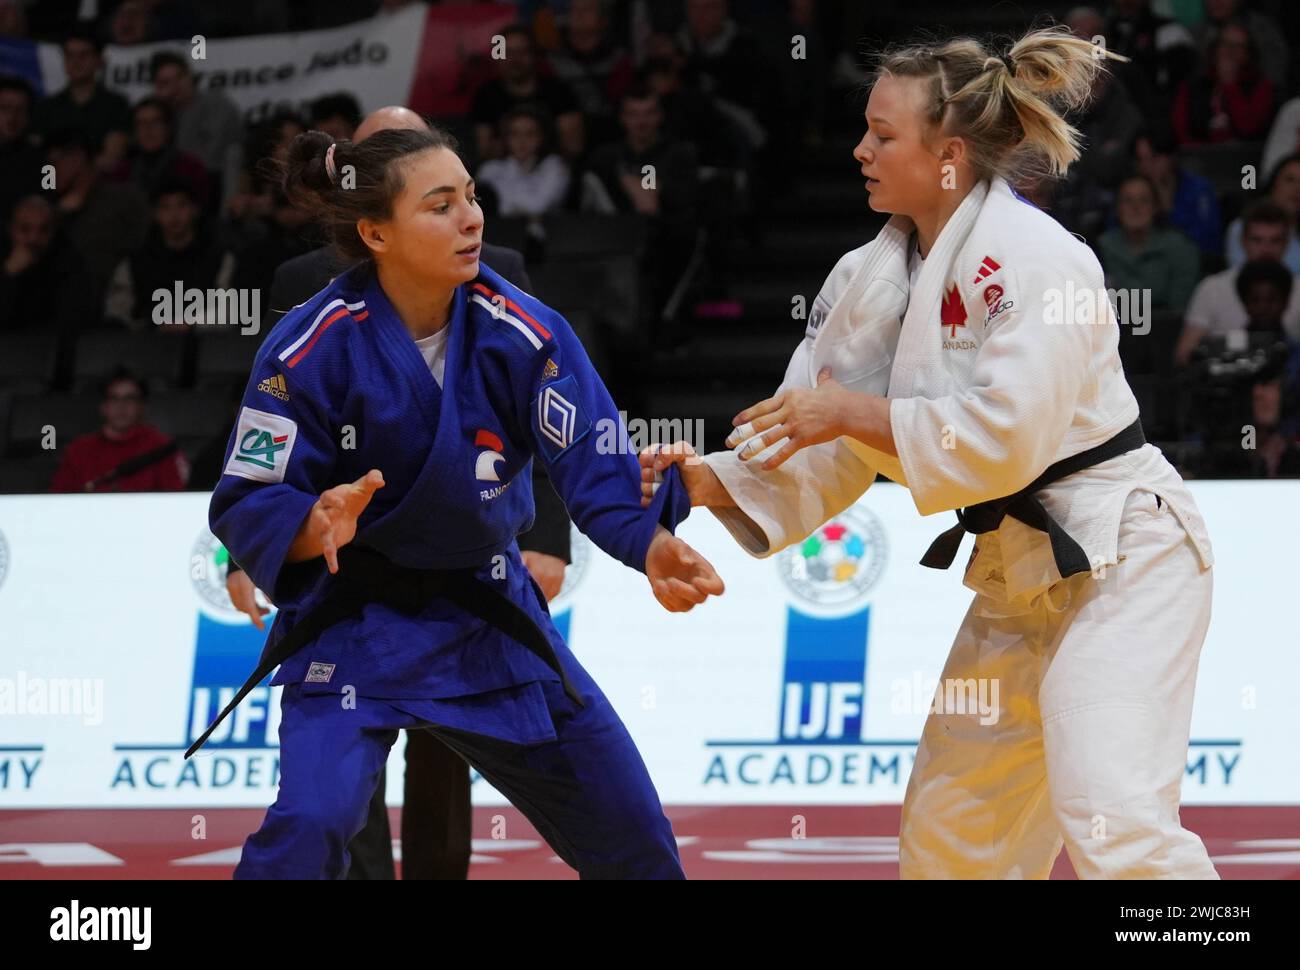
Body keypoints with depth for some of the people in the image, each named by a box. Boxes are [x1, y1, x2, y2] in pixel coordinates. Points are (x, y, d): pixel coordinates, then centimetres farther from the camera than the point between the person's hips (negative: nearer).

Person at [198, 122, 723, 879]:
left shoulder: (527, 333, -14)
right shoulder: (310, 349, -20)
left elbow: (595, 467, -21)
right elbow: (246, 506, -18)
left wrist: (650, 544, -41)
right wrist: (319, 525, -40)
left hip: (488, 618, 4)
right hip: (353, 627, -3)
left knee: (631, 831, 10)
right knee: (310, 823, -25)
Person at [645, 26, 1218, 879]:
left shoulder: (1034, 259, -20)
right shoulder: (887, 273, 4)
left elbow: (1002, 441, -28)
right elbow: (822, 455, 5)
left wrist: (852, 412, -21)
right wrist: (710, 480, -11)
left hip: (1119, 555, -9)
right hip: (1020, 575, 9)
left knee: (1114, 823, -23)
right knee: (947, 834, 15)